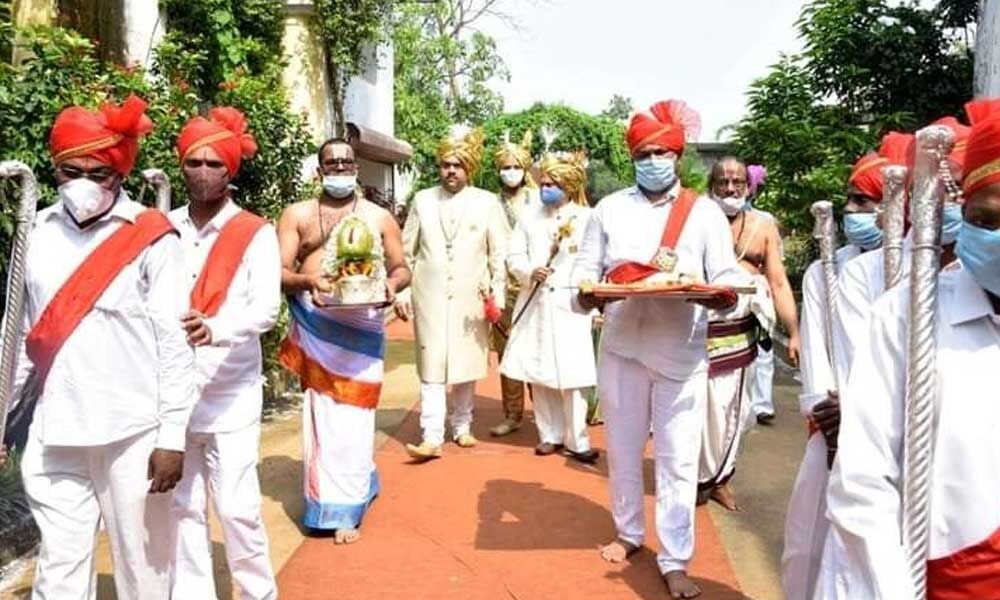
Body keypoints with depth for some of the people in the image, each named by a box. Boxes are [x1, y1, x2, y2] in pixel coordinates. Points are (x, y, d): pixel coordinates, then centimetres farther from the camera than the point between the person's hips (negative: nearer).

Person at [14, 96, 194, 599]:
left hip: (133, 430, -3)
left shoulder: (152, 237, -7)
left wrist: (172, 437, -9)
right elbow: (26, 333, 13)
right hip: (54, 433, 4)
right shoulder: (38, 232, 6)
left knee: (142, 559, 10)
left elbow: (174, 343, -8)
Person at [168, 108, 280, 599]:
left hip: (230, 397, -3)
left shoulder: (255, 234, -3)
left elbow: (266, 308, -15)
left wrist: (214, 330, -32)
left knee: (237, 507, 1)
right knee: (180, 505, 11)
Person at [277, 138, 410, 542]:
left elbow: (401, 268, 13)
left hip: (362, 325, 0)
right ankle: (334, 500, 19)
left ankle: (344, 508, 12)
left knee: (353, 413, 0)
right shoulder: (297, 215, 8)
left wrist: (392, 284, -10)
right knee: (322, 411, 1)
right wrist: (306, 281, -20)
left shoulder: (379, 217, 11)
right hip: (315, 325, 0)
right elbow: (279, 272, 1)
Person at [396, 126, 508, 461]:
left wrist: (498, 295, -2)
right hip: (429, 297, 0)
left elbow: (500, 254, 3)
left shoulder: (487, 202, 3)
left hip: (471, 299, 0)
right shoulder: (422, 200, 6)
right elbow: (406, 252, 8)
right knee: (431, 367, -4)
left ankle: (462, 427, 24)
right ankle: (432, 438, -4)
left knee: (466, 365, 9)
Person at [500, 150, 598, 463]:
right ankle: (550, 435, 19)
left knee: (570, 376, -6)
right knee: (539, 373, 5)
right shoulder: (530, 215, 12)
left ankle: (576, 440, 6)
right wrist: (529, 272, -11)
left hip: (570, 306, -3)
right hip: (535, 305, 3)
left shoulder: (587, 217, 3)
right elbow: (514, 256, 8)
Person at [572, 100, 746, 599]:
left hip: (681, 354, -1)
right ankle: (629, 533, 34)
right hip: (621, 348, 2)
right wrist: (587, 293, -17)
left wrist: (724, 295, -23)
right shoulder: (609, 209, 6)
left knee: (678, 460, 3)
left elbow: (728, 279, -1)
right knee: (623, 450, 14)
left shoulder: (705, 213, 3)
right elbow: (585, 269, 4)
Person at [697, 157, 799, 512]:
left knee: (735, 406, 11)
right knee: (708, 402, -4)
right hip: (703, 324, -4)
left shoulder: (764, 227, 8)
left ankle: (720, 478, 26)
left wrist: (794, 333, -1)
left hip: (744, 328, 4)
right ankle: (702, 477, 16)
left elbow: (779, 283, 5)